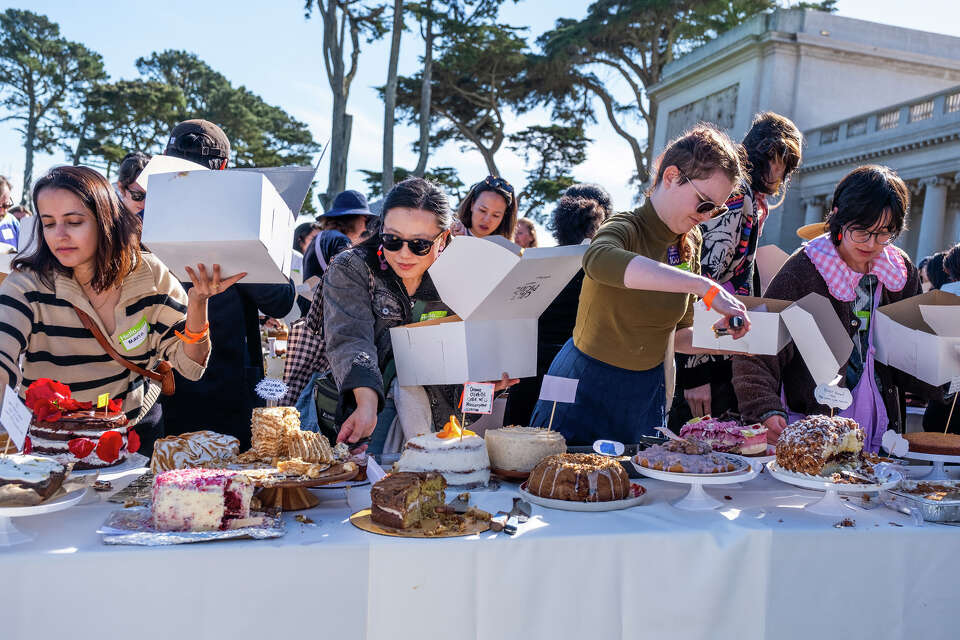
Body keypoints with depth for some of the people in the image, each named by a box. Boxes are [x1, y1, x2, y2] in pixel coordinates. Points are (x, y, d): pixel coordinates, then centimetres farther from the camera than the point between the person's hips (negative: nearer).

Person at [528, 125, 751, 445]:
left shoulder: (690, 242, 3)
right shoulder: (627, 228, -17)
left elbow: (678, 334, 9)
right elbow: (598, 260, -44)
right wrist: (704, 286, -46)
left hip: (646, 395, 6)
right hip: (586, 390, -6)